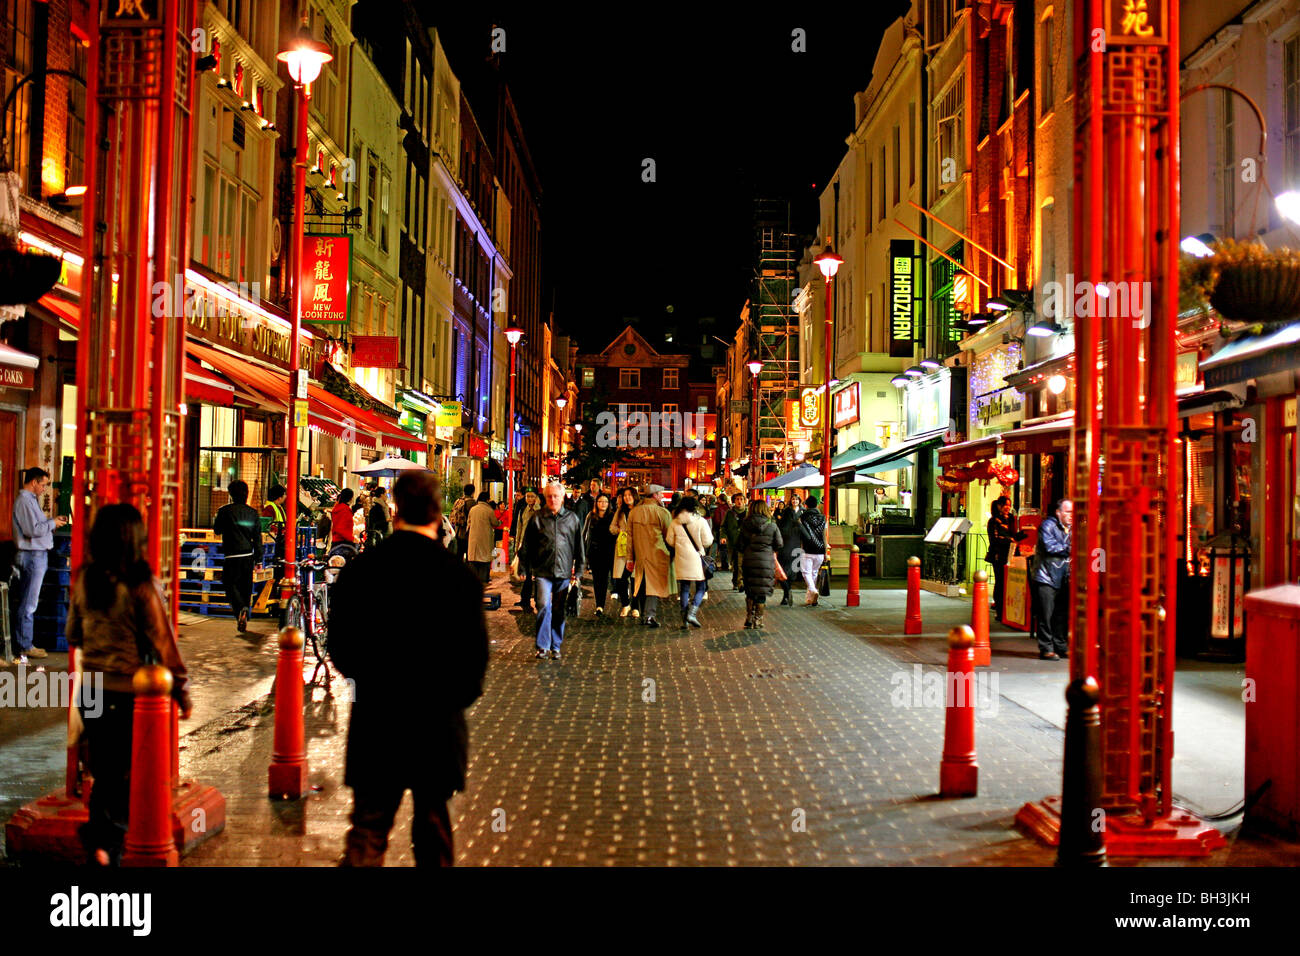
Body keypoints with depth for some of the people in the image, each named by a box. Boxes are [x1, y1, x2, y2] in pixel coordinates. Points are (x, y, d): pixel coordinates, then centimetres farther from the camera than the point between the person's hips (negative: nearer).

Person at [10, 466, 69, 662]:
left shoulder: (30, 499, 17)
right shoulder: (24, 501, -15)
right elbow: (33, 530, -22)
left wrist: (53, 521, 8)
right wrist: (53, 523, -10)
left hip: (38, 555, 11)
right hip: (33, 556, -10)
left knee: (29, 603, 13)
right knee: (28, 604, -5)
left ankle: (26, 644, 18)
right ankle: (25, 647, 0)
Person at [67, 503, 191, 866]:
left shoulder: (83, 580, -1)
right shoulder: (141, 586, -17)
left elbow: (73, 636, 13)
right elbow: (163, 645, -13)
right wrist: (183, 693, -3)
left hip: (92, 693, 5)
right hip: (131, 696, -5)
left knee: (104, 776, 17)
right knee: (134, 778, 7)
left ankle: (102, 849, 20)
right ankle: (107, 834, -11)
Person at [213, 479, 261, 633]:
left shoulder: (225, 511, -6)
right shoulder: (253, 513, 7)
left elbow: (217, 530, 7)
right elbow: (257, 538, 7)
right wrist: (258, 558, 12)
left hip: (231, 556, -4)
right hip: (248, 556, 4)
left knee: (230, 584, 2)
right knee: (245, 586, 13)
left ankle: (241, 608, -26)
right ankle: (243, 620, 17)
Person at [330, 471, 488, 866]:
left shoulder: (359, 569, -4)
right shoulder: (460, 575, -10)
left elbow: (339, 646, 2)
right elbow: (476, 652, -8)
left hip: (375, 720, 1)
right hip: (437, 725, 0)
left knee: (368, 830, 6)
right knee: (433, 825, 17)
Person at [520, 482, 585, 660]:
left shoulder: (572, 518, 8)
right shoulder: (537, 518, 4)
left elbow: (579, 548, 13)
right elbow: (527, 545, 9)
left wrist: (578, 571, 10)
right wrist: (524, 567, 6)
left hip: (564, 572, 1)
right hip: (543, 571, -1)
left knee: (558, 611, 6)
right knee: (544, 606, -13)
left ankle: (556, 647, 17)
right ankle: (542, 646, -5)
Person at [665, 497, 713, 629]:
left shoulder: (675, 523, 1)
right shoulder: (700, 521, -8)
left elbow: (669, 541, 9)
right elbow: (707, 541, -7)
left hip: (681, 561, 3)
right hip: (697, 559, -3)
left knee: (684, 589, 11)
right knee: (701, 588, 7)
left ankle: (684, 620, 9)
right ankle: (692, 613, -12)